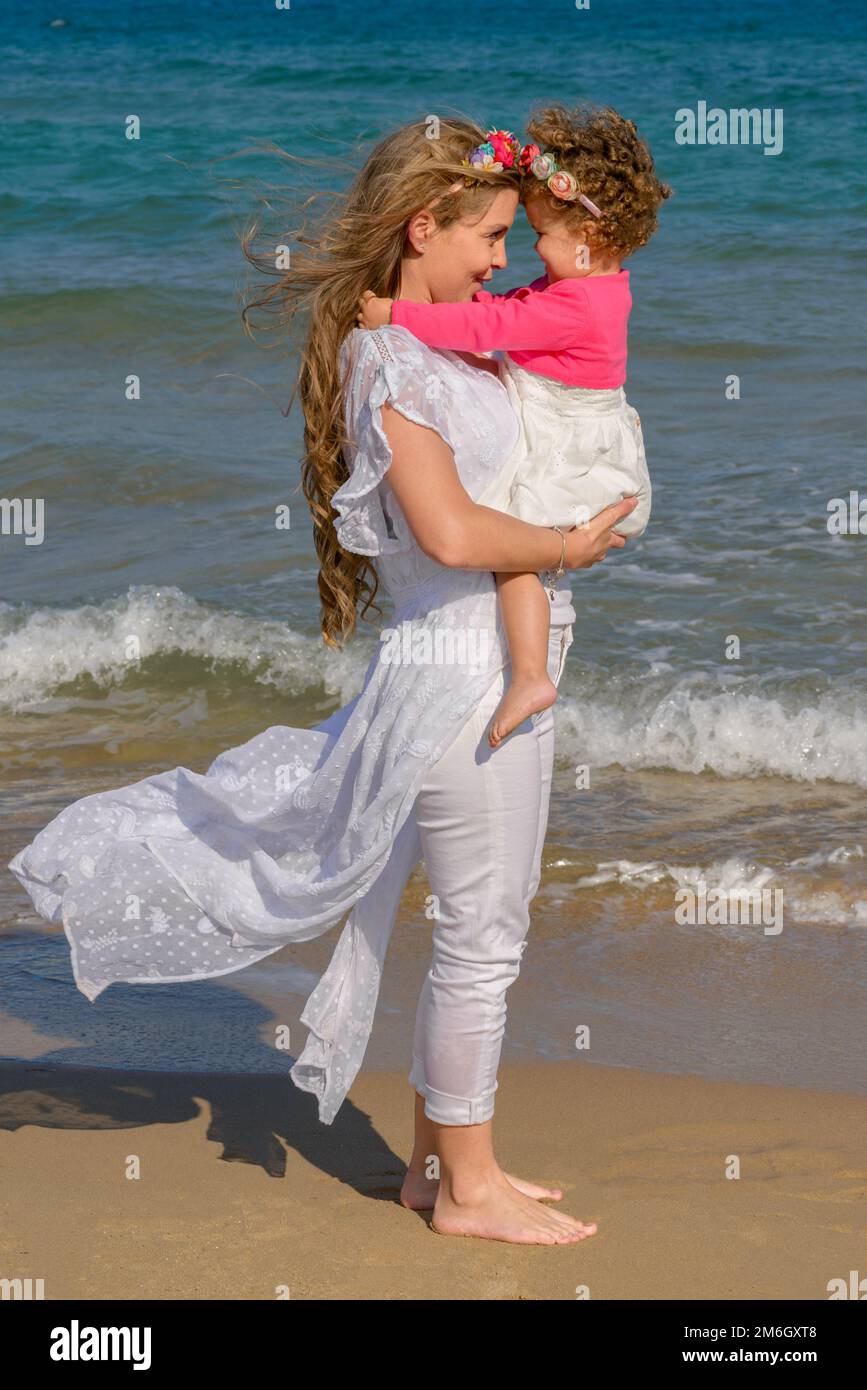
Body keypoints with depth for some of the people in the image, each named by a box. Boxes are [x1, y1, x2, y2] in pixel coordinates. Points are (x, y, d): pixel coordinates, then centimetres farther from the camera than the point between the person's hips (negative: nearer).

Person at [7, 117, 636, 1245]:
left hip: (504, 673, 10)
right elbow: (453, 534, -28)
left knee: (489, 927, 18)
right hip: (459, 675, -10)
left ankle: (441, 1157, 30)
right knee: (481, 933, 1)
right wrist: (569, 545, -15)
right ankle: (467, 1187, 16)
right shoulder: (389, 361, -18)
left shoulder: (452, 347, 11)